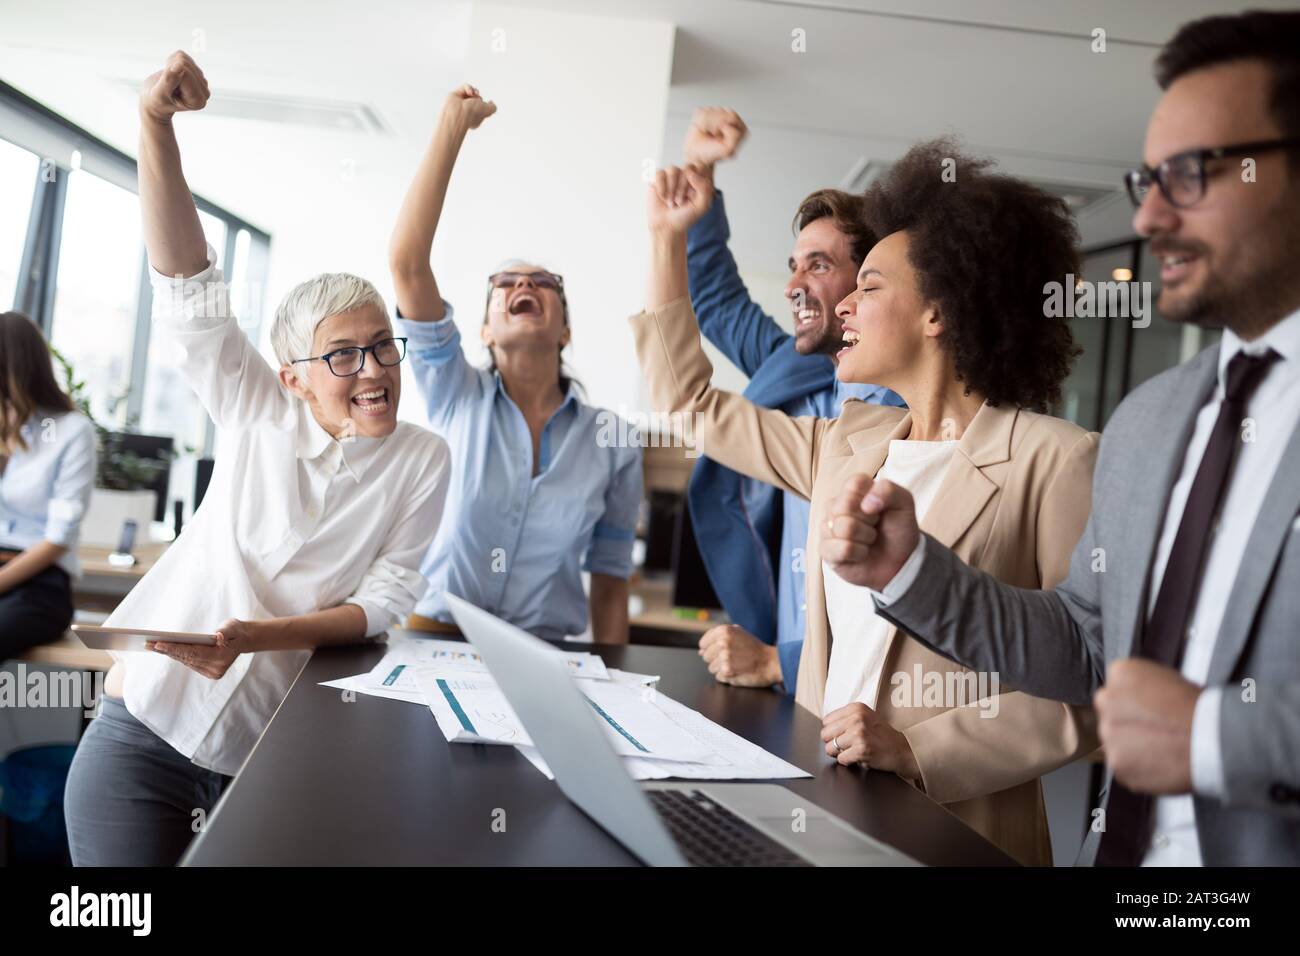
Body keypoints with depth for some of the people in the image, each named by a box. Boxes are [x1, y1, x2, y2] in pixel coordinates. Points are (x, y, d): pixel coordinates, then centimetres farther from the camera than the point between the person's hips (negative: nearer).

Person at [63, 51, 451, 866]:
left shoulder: (423, 461, -2)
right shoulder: (261, 417, 0)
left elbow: (387, 600, -6)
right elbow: (186, 286, -10)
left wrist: (260, 636, -21)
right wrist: (157, 124, -21)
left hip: (275, 758, 0)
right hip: (147, 728, 1)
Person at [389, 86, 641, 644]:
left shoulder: (611, 442, 4)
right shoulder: (458, 397, 3)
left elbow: (610, 581, 8)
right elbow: (406, 264, -8)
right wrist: (452, 126, -8)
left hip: (539, 657, 0)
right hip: (430, 634, 0)